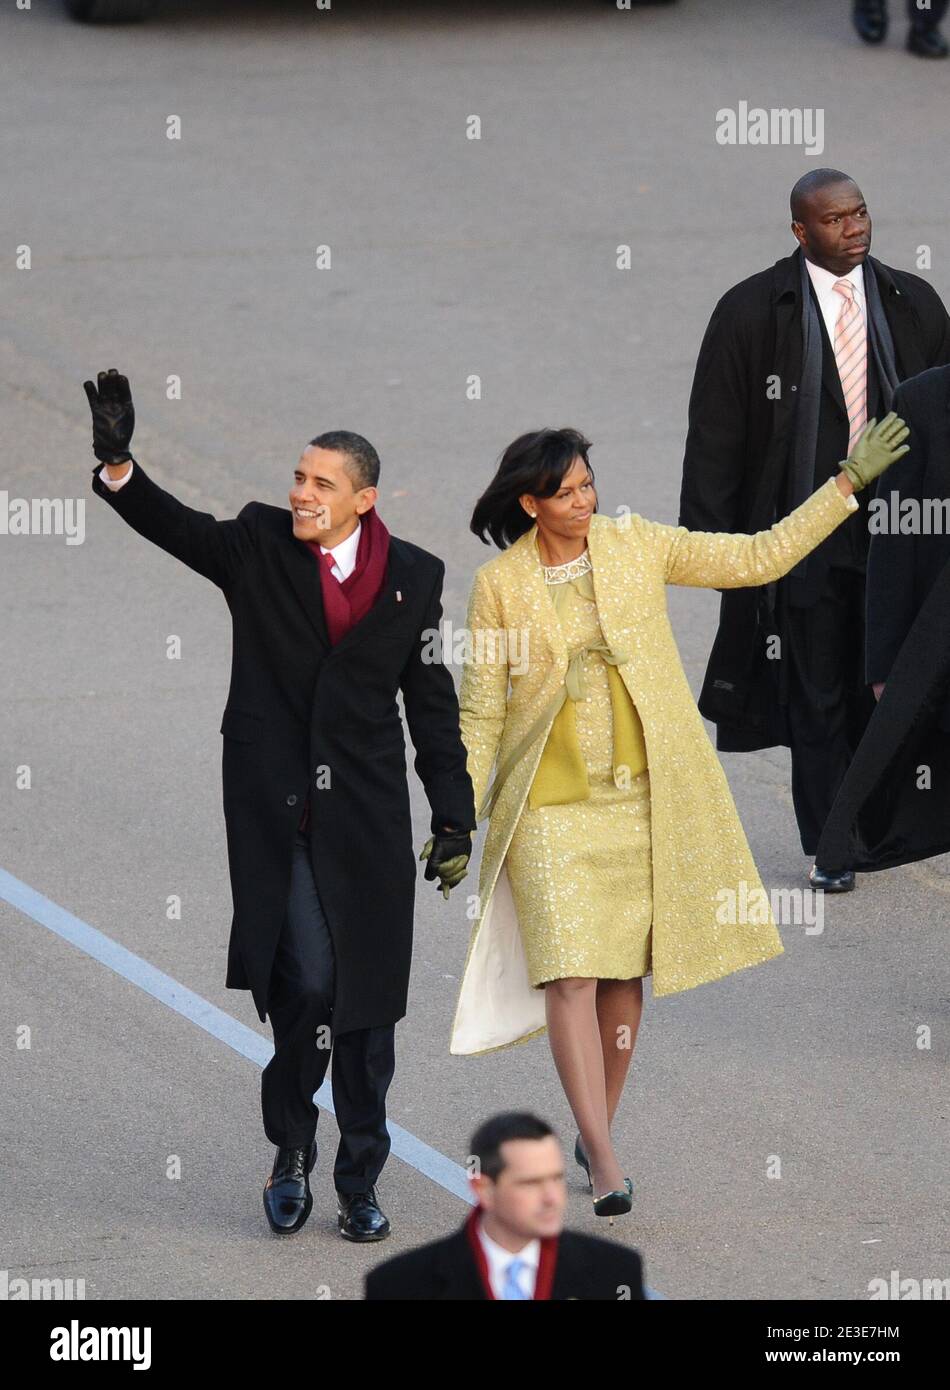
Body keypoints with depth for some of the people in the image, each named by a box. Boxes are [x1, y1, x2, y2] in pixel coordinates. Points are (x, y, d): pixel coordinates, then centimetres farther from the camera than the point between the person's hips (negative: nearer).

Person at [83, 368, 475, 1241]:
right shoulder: (259, 546, 0)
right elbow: (176, 527, -16)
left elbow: (432, 702, 7)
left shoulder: (412, 577, 2)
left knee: (367, 1002, 6)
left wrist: (453, 817, 6)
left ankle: (360, 1181, 17)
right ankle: (292, 1148, 10)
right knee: (306, 981, -13)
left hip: (366, 818, 2)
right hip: (276, 811, -2)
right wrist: (118, 466, -34)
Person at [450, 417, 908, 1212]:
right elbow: (481, 714, 1)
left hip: (641, 791, 2)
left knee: (625, 969, 7)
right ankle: (604, 1162, -16)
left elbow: (758, 558, 5)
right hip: (551, 804, -2)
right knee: (570, 971, -12)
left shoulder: (635, 547, 1)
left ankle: (597, 1133, 23)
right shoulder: (499, 585, -4)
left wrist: (849, 485, 0)